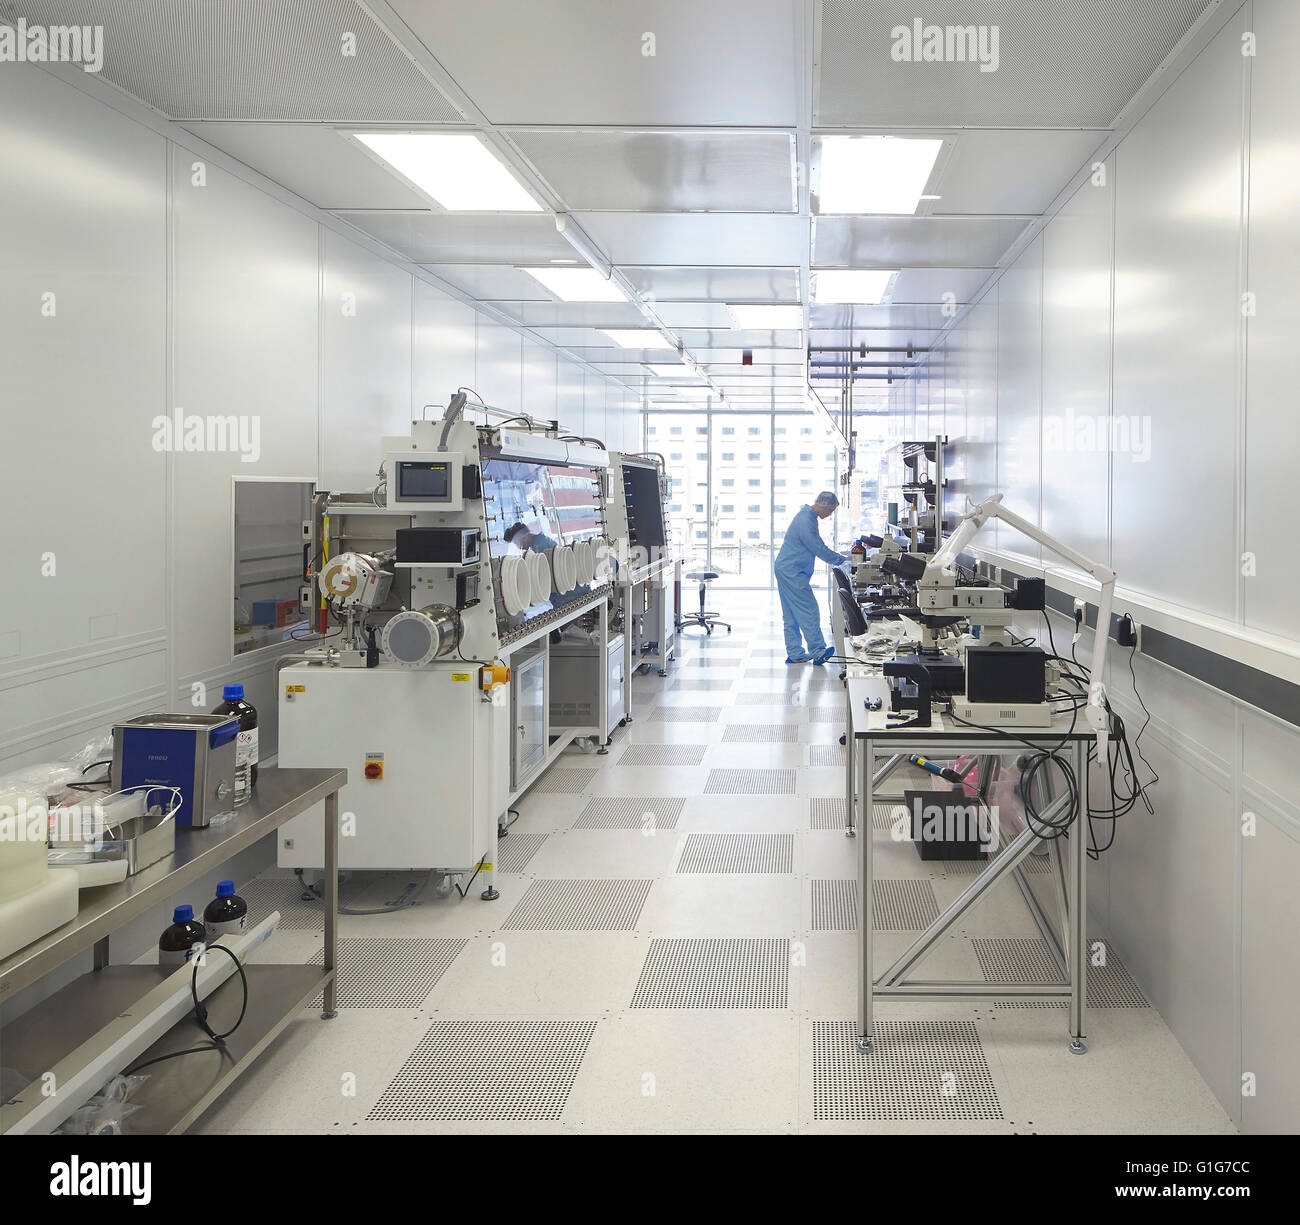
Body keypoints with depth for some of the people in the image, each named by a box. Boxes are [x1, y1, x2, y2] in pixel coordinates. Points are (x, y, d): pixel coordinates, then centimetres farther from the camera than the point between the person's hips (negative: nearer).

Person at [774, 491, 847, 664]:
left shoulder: (807, 515, 14)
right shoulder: (806, 522, -20)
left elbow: (816, 546, 24)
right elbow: (819, 549, -18)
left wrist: (838, 558, 21)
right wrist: (842, 560, -7)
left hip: (786, 570, 11)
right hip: (792, 571, -11)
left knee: (791, 615, 10)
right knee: (809, 610, -9)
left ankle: (794, 654, 13)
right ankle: (817, 651, -9)